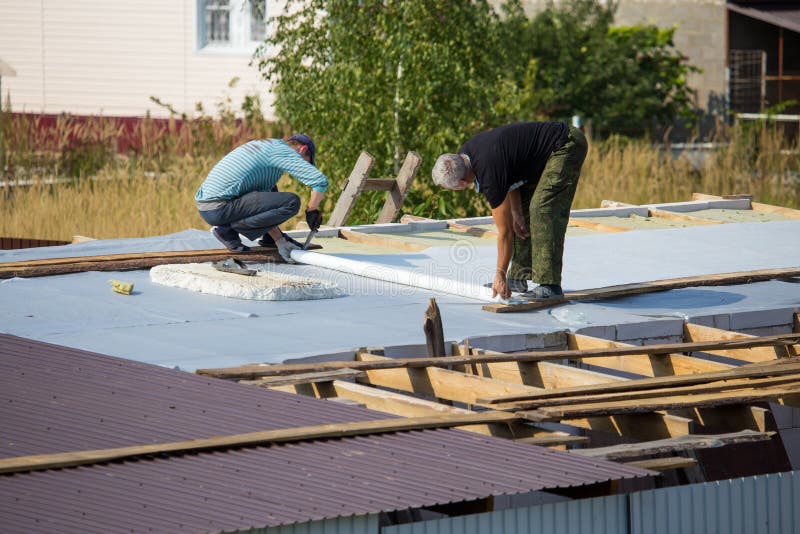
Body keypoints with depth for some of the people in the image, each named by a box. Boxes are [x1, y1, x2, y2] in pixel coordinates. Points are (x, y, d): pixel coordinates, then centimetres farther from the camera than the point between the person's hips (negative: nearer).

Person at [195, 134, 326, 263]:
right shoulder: (284, 151, -2)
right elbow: (321, 181, -14)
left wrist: (280, 241, 19)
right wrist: (312, 211, 3)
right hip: (220, 210, -10)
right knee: (292, 203, -14)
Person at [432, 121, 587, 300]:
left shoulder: (489, 176, -26)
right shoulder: (466, 153, -2)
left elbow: (505, 231, -17)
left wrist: (500, 275, -8)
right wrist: (517, 213, 5)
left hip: (567, 146, -10)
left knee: (543, 210, -19)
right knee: (524, 206, 10)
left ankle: (550, 286, -20)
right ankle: (519, 278, 12)